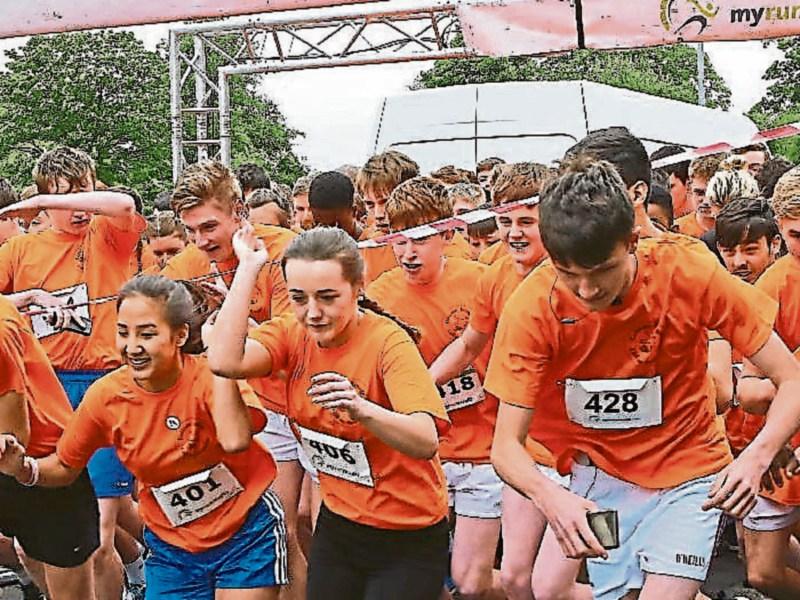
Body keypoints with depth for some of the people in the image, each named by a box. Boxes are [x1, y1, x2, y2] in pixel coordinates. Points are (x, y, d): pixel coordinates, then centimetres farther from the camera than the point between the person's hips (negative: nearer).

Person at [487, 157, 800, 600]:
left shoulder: (690, 273, -20)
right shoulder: (533, 306, -19)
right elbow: (505, 446, -17)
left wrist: (757, 456, -33)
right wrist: (551, 498, -38)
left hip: (687, 468, -1)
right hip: (600, 474, 2)